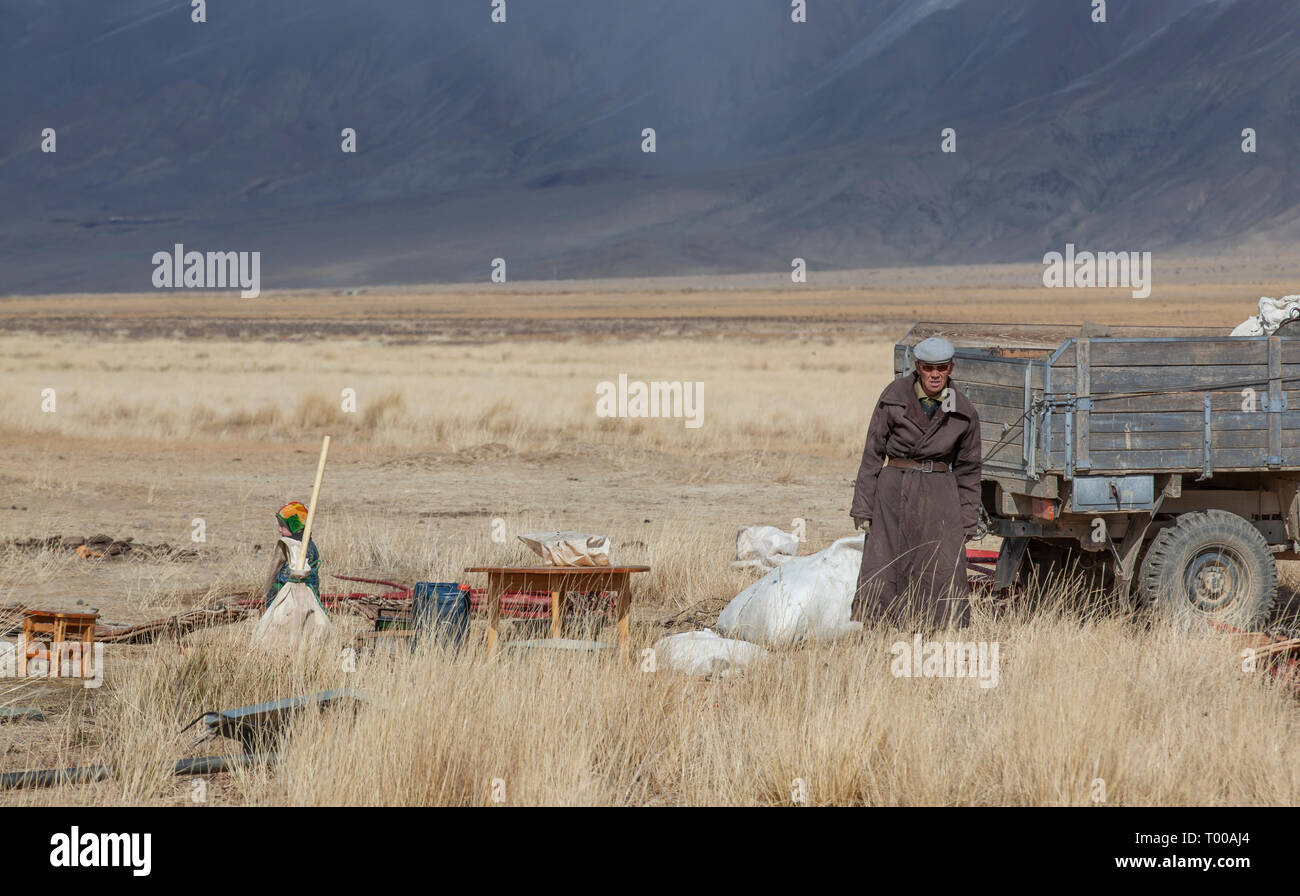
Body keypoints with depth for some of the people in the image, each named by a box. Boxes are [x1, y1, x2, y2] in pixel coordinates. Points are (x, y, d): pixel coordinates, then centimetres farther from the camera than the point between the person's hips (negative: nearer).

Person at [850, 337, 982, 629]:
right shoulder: (894, 396, -2)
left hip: (939, 493, 0)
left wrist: (967, 521, 8)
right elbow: (873, 452, 2)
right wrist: (863, 506, -2)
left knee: (943, 574, -8)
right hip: (892, 491, 0)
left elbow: (968, 469, 10)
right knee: (880, 572, -3)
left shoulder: (964, 413, 1)